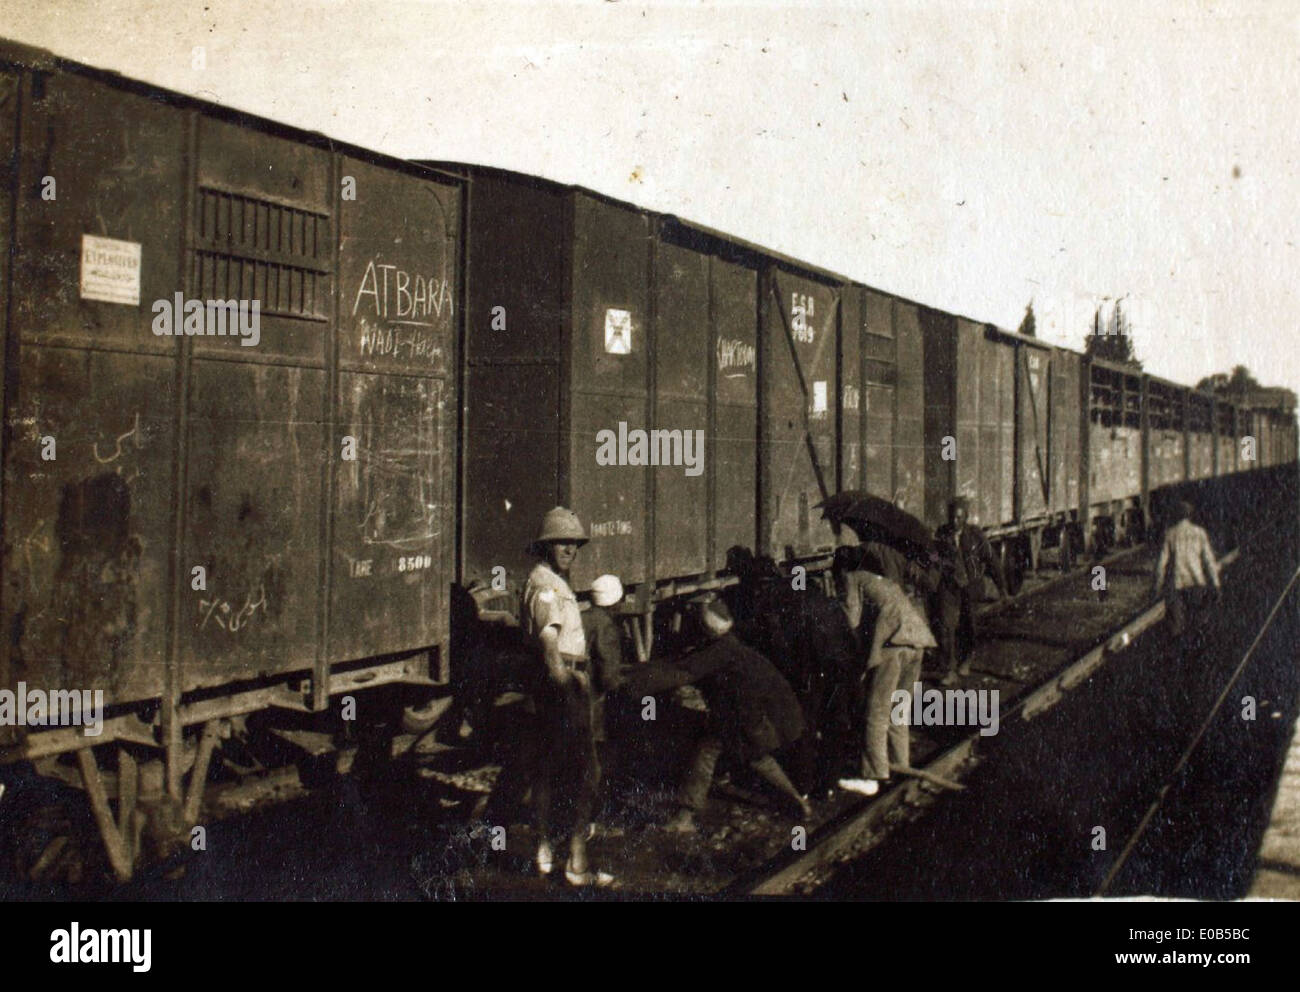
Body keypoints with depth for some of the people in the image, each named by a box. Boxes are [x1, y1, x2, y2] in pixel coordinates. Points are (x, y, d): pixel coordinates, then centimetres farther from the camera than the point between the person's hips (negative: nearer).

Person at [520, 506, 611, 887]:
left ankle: (544, 850, 24)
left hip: (549, 685, 11)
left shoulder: (552, 581, 16)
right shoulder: (545, 586, -16)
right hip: (561, 684, -11)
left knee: (547, 766, 15)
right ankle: (577, 863, -6)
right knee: (587, 772, -8)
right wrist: (574, 700, -26)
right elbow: (550, 650, -23)